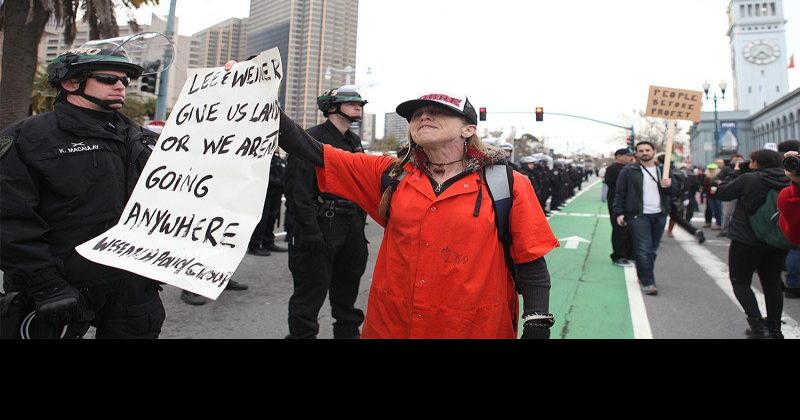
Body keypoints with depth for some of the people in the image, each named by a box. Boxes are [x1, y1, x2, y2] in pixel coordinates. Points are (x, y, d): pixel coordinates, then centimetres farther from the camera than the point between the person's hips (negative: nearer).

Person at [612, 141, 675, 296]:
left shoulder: (663, 171, 13)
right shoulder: (629, 171, 0)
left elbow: (673, 192, 15)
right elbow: (620, 193, -1)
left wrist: (668, 186, -8)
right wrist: (619, 212, -8)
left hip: (659, 215, 5)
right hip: (639, 215, -5)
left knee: (653, 249, 10)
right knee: (643, 250, -10)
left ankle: (644, 276, 24)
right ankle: (648, 282, -6)